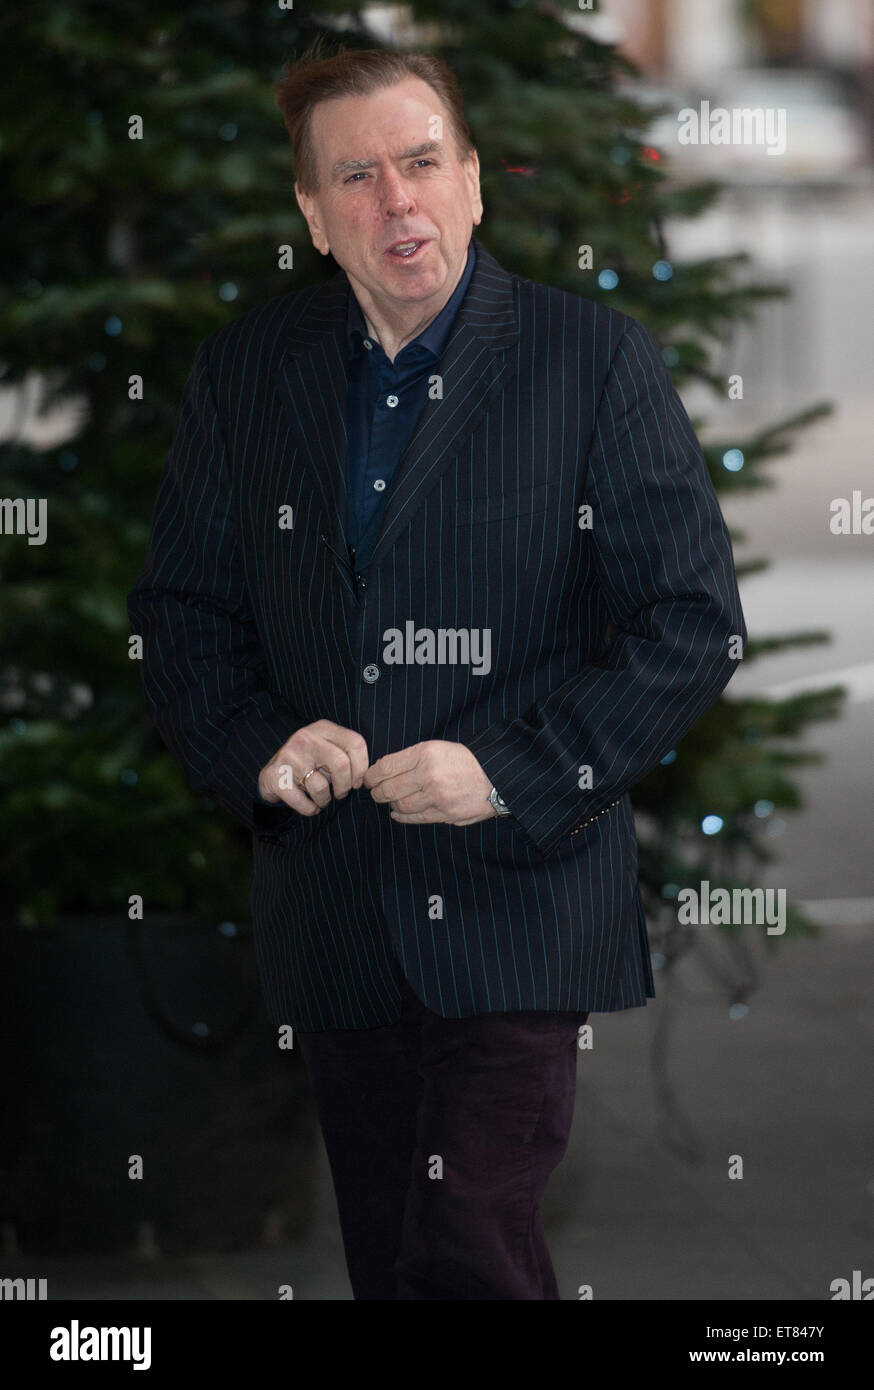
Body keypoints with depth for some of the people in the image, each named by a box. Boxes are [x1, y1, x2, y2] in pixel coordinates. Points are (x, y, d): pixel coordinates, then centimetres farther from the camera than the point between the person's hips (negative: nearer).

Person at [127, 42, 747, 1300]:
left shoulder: (596, 362, -4)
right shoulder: (245, 371, 7)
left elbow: (695, 622, -6)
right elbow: (180, 608, 13)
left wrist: (510, 770, -17)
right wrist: (253, 747, -8)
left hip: (517, 902, -4)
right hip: (333, 909, 4)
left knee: (472, 1253, -14)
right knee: (387, 1261, 12)